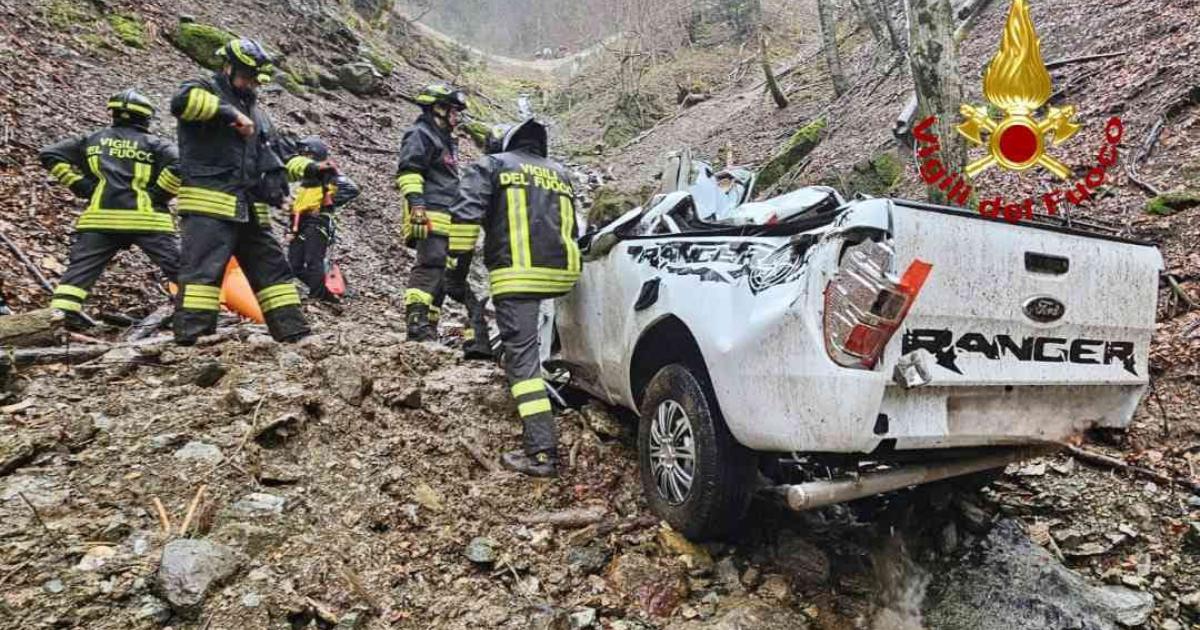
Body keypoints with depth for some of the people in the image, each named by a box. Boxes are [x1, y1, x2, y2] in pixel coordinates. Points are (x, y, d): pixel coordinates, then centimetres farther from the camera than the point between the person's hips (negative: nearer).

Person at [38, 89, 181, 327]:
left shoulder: (93, 140, 18)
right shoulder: (153, 143, 6)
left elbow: (50, 154, 15)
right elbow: (180, 165, -12)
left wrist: (80, 186, 13)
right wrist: (158, 195, -3)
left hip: (100, 217, 3)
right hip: (145, 218, -3)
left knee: (80, 267, 12)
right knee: (179, 267, 2)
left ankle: (62, 312, 5)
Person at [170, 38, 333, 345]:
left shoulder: (257, 112, 26)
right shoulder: (204, 90, 4)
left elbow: (281, 153, 26)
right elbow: (182, 101, -21)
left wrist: (310, 168, 9)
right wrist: (231, 113, -22)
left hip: (251, 211, 8)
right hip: (210, 207, -7)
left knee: (272, 270, 8)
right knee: (203, 270, -13)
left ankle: (294, 332, 14)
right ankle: (189, 337, -13)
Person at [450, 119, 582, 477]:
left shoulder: (492, 166, 9)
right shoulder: (560, 173, 25)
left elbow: (466, 215, -5)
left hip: (517, 274, -5)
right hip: (561, 273, 6)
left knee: (522, 356, -7)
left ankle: (542, 451, -14)